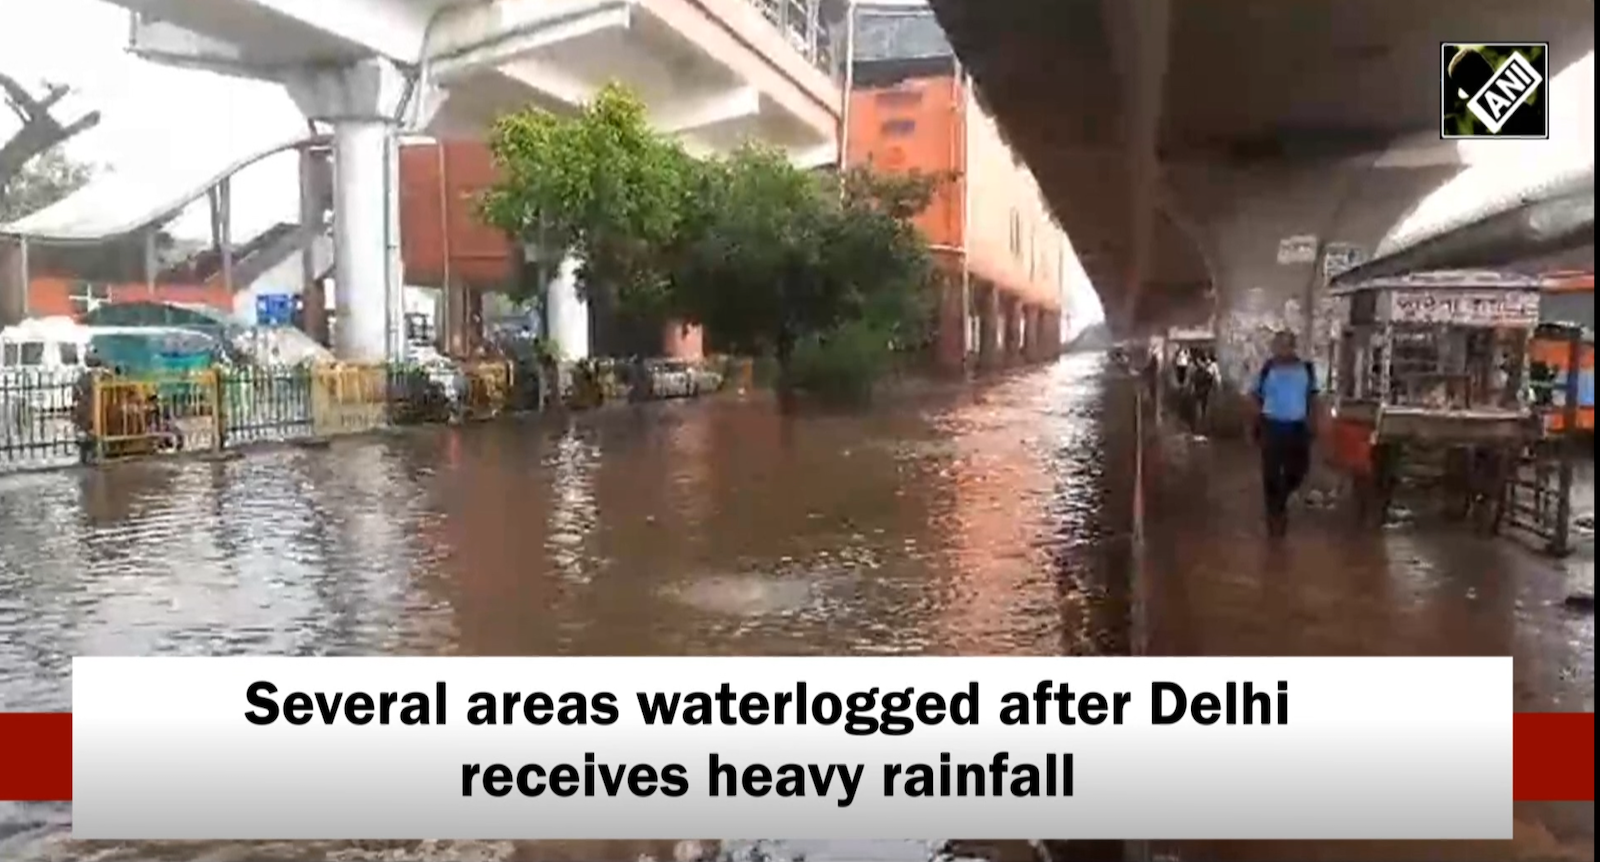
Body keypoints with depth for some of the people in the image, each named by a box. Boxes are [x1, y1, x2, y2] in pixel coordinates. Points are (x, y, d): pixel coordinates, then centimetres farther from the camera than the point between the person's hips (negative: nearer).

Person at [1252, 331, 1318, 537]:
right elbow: (1258, 399, 1)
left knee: (1298, 470, 8)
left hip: (1298, 427, 3)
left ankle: (1281, 500, 35)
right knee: (1271, 472, 3)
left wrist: (1312, 425, 4)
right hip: (1272, 426, -2)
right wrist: (1257, 426, -2)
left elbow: (1312, 398, 9)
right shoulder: (1267, 369, -5)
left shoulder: (1306, 369, 2)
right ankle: (1274, 511, 17)